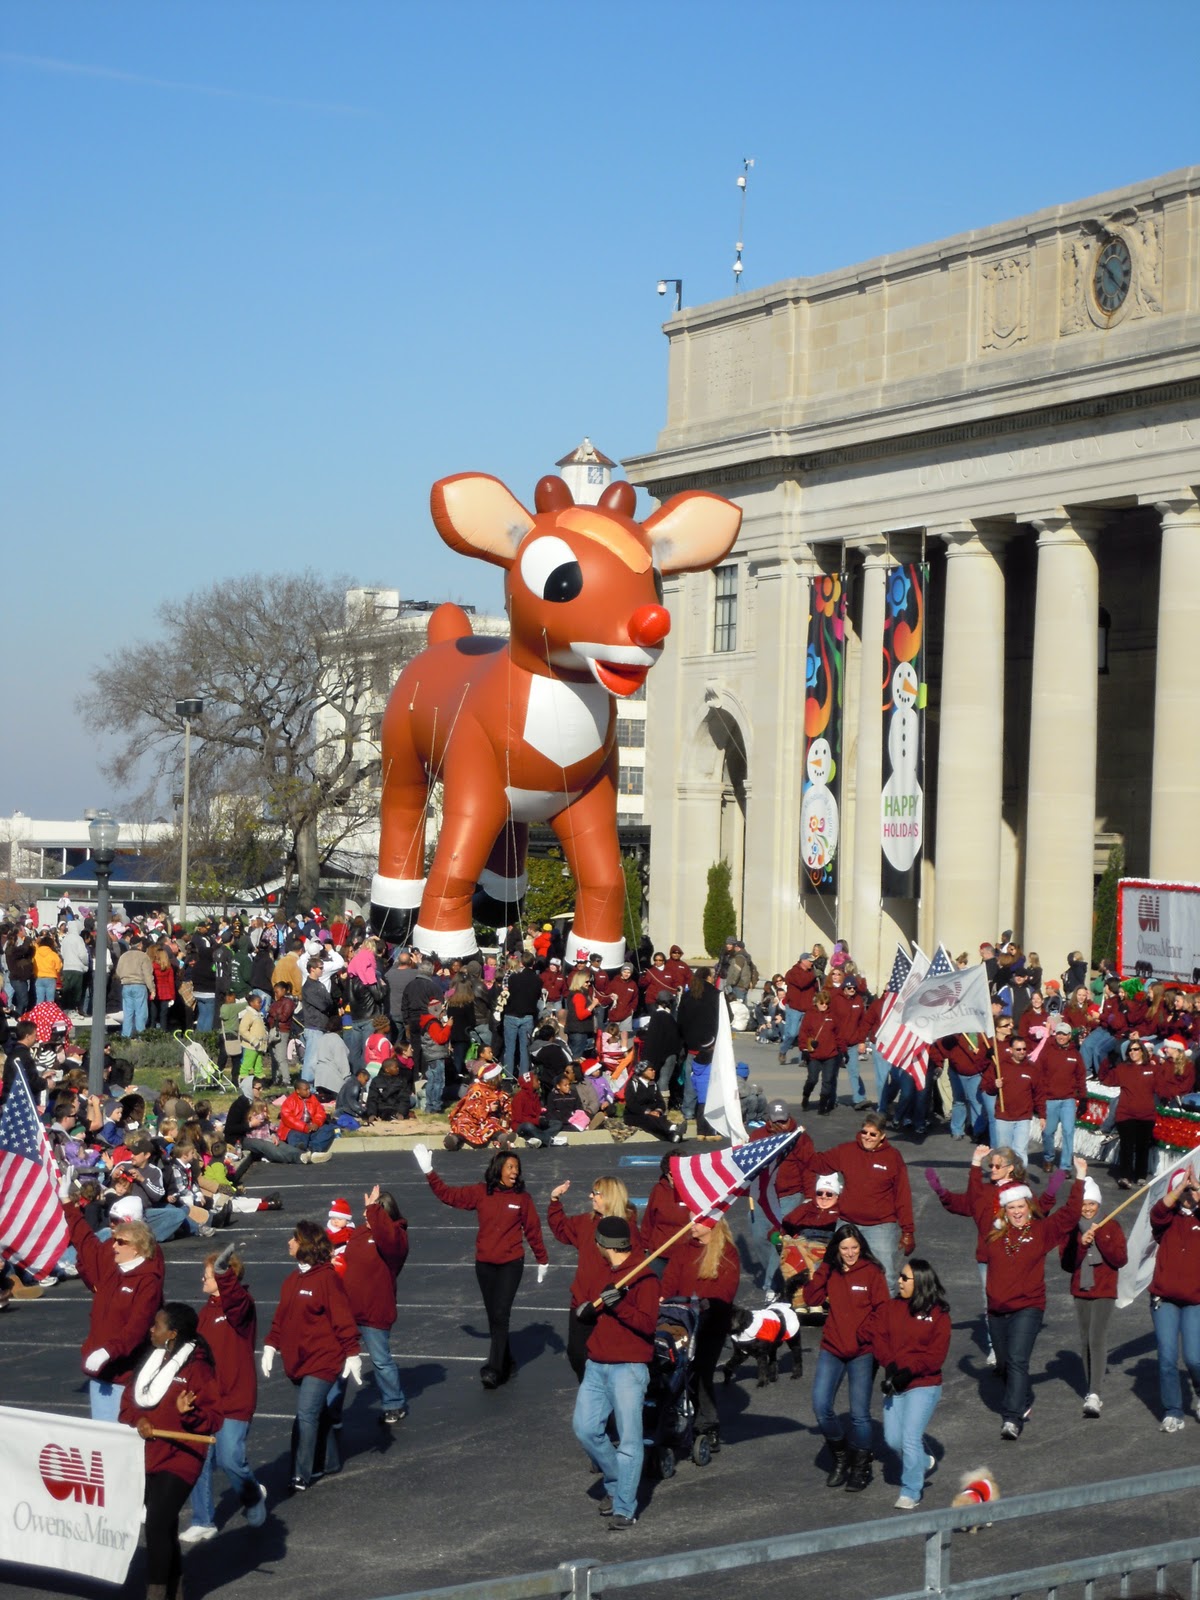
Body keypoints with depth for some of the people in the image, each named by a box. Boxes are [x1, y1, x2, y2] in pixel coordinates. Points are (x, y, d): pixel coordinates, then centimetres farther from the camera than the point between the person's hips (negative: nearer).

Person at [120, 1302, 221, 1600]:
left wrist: (189, 1412, -30)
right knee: (164, 1525, 18)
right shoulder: (151, 1361, 9)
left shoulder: (197, 1369, -12)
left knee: (157, 1525, -15)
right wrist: (137, 1421, -8)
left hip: (178, 1460, -7)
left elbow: (213, 1418, -12)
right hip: (146, 1458, 7)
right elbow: (128, 1402, 12)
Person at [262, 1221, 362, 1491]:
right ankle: (329, 1462, 31)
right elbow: (282, 1317, 15)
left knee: (307, 1416, -11)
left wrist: (352, 1353, -16)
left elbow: (343, 1318, -15)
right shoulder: (292, 1280, 9)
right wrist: (271, 1345, 7)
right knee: (318, 1414, 17)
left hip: (323, 1360, -8)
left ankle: (302, 1476, -6)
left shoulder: (326, 1278, -14)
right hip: (298, 1360, 8)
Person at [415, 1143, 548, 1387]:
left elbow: (533, 1230, 4)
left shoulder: (521, 1198, -3)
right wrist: (429, 1172, -7)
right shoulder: (480, 1193, -1)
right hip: (484, 1265, 3)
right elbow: (447, 1194, 1)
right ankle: (506, 1364, 23)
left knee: (500, 1315, -11)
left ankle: (493, 1368, -13)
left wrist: (542, 1259, 9)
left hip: (511, 1264, -3)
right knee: (494, 1317, 10)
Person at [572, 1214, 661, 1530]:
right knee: (585, 1427, -1)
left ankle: (624, 1509, -5)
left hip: (628, 1369, -8)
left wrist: (619, 1304, -26)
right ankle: (615, 1484, 19)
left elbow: (648, 1324, -15)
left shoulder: (644, 1278, -8)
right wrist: (588, 1311, 2)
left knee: (629, 1439, -7)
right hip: (596, 1367, 8)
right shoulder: (604, 1273, 17)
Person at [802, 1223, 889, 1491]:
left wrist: (866, 1333, -16)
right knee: (821, 1406, -8)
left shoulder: (871, 1272, -3)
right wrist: (822, 1271, -11)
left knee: (859, 1413, 1)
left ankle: (861, 1466, 19)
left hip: (862, 1352, -3)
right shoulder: (830, 1272, 7)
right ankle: (840, 1456, 15)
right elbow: (811, 1299, -2)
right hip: (832, 1349, 3)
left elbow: (882, 1309, -3)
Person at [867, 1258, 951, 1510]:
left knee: (910, 1439, -10)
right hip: (893, 1385, 5)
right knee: (893, 1439, 8)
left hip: (923, 1386, -5)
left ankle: (911, 1493, 3)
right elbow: (875, 1335, -3)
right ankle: (924, 1462, 37)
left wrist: (909, 1371, -19)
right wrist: (890, 1364, -16)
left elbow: (936, 1354, -10)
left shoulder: (937, 1315, -6)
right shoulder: (889, 1308, 6)